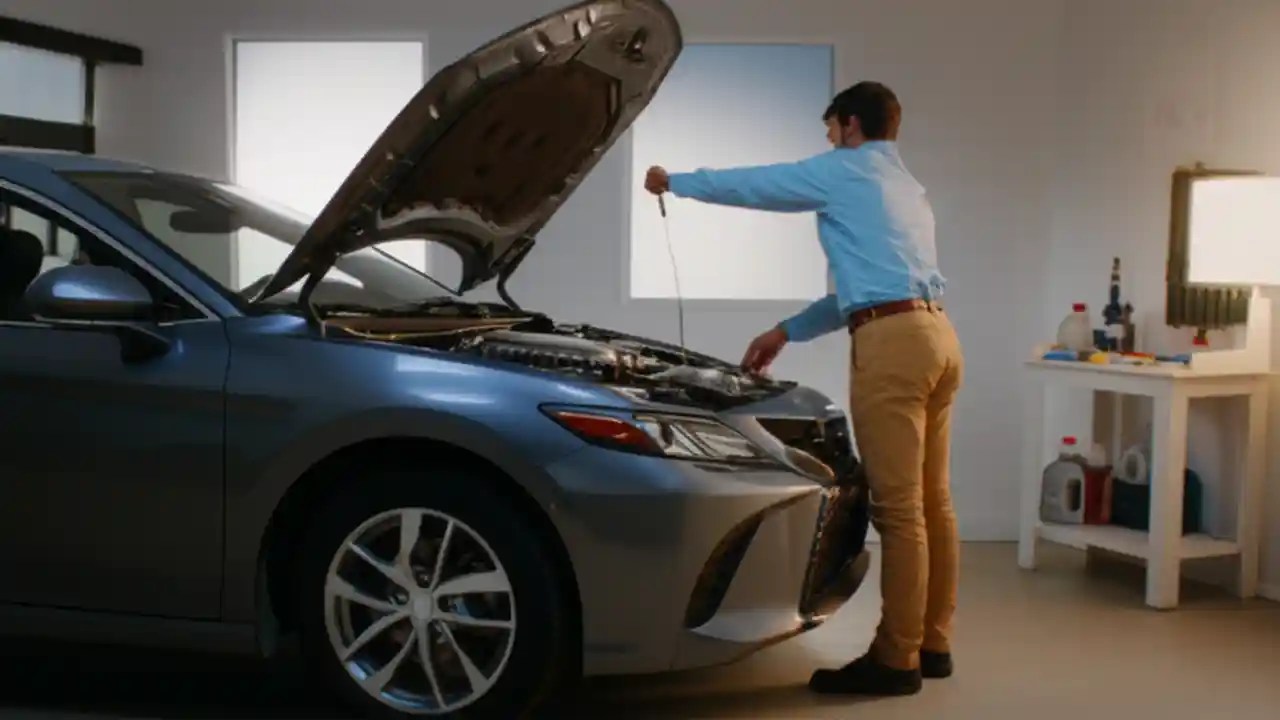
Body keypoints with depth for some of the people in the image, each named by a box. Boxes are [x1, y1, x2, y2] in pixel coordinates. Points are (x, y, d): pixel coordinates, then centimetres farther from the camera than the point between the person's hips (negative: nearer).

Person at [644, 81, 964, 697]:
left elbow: (751, 185, 11)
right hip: (934, 334, 9)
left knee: (898, 509, -8)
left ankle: (896, 660, -5)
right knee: (931, 501, 11)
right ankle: (931, 644, 17)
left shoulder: (845, 172, 3)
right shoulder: (909, 190, 29)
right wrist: (786, 332, 33)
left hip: (893, 342, -9)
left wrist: (674, 182, 27)